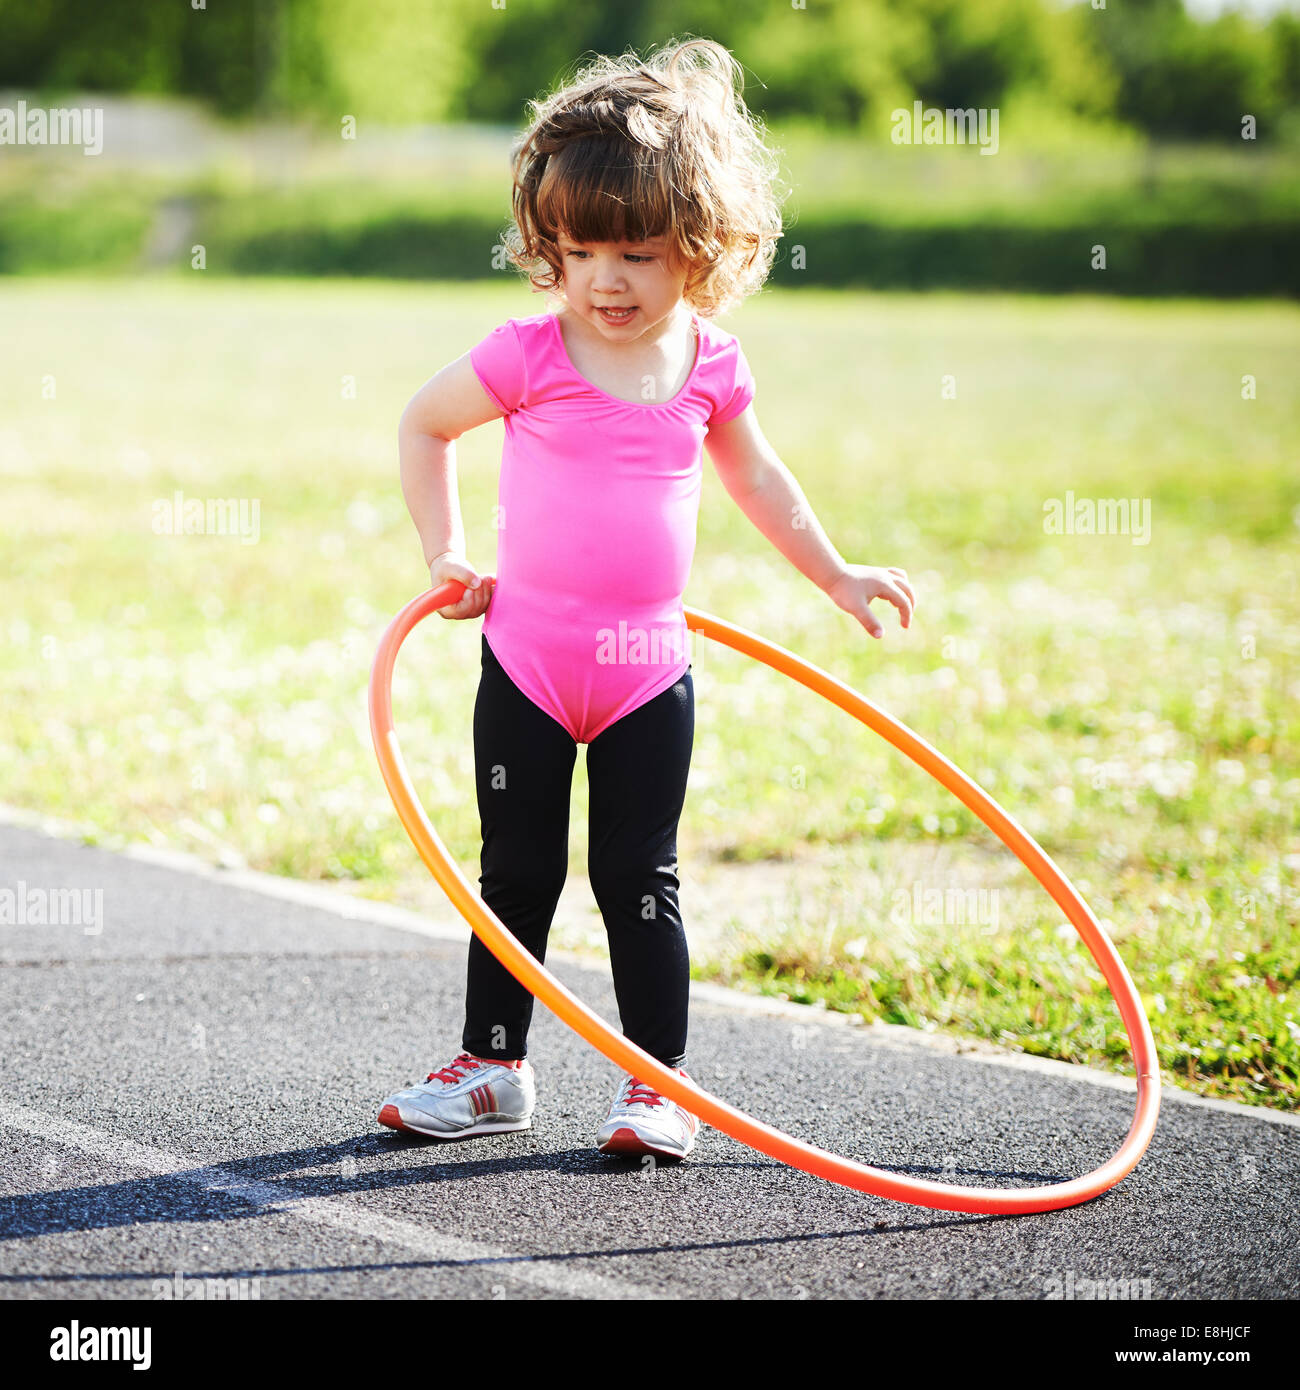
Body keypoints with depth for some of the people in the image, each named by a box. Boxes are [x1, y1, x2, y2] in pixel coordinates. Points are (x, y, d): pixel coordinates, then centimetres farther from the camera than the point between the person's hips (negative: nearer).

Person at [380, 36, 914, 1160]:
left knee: (641, 877, 4)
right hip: (526, 659, -1)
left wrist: (838, 577, 20)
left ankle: (662, 1082, 12)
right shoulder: (531, 356, -10)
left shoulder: (711, 361, -2)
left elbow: (756, 476, 16)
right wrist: (446, 554, 1)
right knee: (516, 871, 10)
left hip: (650, 668, 1)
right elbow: (424, 424, 5)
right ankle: (493, 1068, 22)